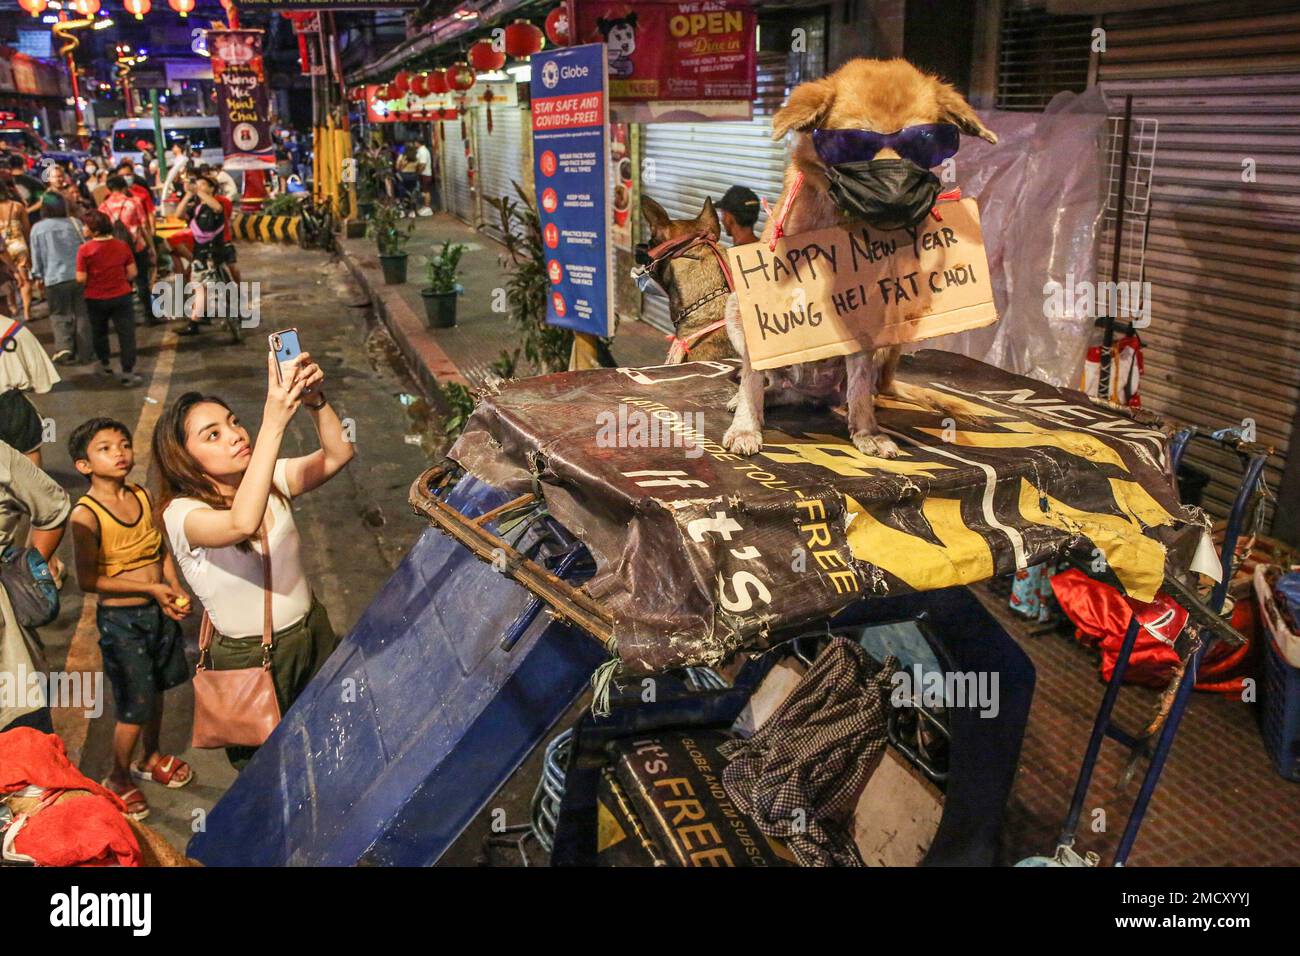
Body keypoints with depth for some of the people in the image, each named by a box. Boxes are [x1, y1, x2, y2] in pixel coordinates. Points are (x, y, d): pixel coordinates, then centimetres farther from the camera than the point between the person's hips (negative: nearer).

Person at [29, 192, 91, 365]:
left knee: (60, 315, 12)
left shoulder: (37, 229, -3)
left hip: (55, 279, -1)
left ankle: (63, 347, -9)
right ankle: (83, 353, 15)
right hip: (79, 276, 1)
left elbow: (36, 256, 3)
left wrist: (37, 275, 18)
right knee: (81, 315, 11)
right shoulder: (74, 223, -2)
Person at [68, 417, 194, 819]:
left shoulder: (142, 496, -1)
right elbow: (88, 579, -21)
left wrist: (175, 590, -6)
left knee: (156, 691, 22)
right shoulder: (86, 514, -20)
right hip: (121, 619, -6)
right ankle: (118, 778, 27)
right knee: (135, 707, 2)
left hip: (159, 611, 6)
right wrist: (150, 588, -21)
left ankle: (150, 759, 45)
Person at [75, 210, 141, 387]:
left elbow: (81, 278, -14)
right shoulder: (122, 246, -6)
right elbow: (132, 273, -3)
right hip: (121, 296, 0)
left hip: (96, 299, 0)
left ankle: (105, 364, 35)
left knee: (99, 332, 21)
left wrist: (92, 281, 7)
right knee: (126, 333, 2)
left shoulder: (85, 249, -14)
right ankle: (127, 372, -3)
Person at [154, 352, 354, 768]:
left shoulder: (270, 479, -5)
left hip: (313, 631, 5)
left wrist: (316, 401, -36)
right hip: (250, 657, -5)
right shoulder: (182, 513, -23)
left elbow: (338, 455, -16)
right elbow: (242, 523, -45)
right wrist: (273, 425, -50)